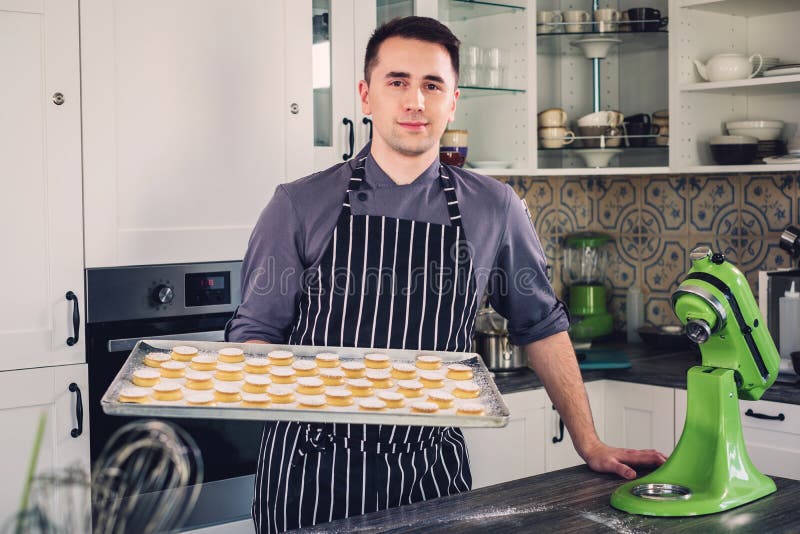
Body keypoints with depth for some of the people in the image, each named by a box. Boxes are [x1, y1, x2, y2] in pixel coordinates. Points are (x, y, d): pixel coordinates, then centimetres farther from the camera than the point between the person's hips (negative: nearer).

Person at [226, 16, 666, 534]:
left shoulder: (495, 210, 1)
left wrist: (589, 444, 9)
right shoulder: (300, 206, -4)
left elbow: (541, 326, 11)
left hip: (432, 470, 2)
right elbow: (255, 331, 0)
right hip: (312, 472, -1)